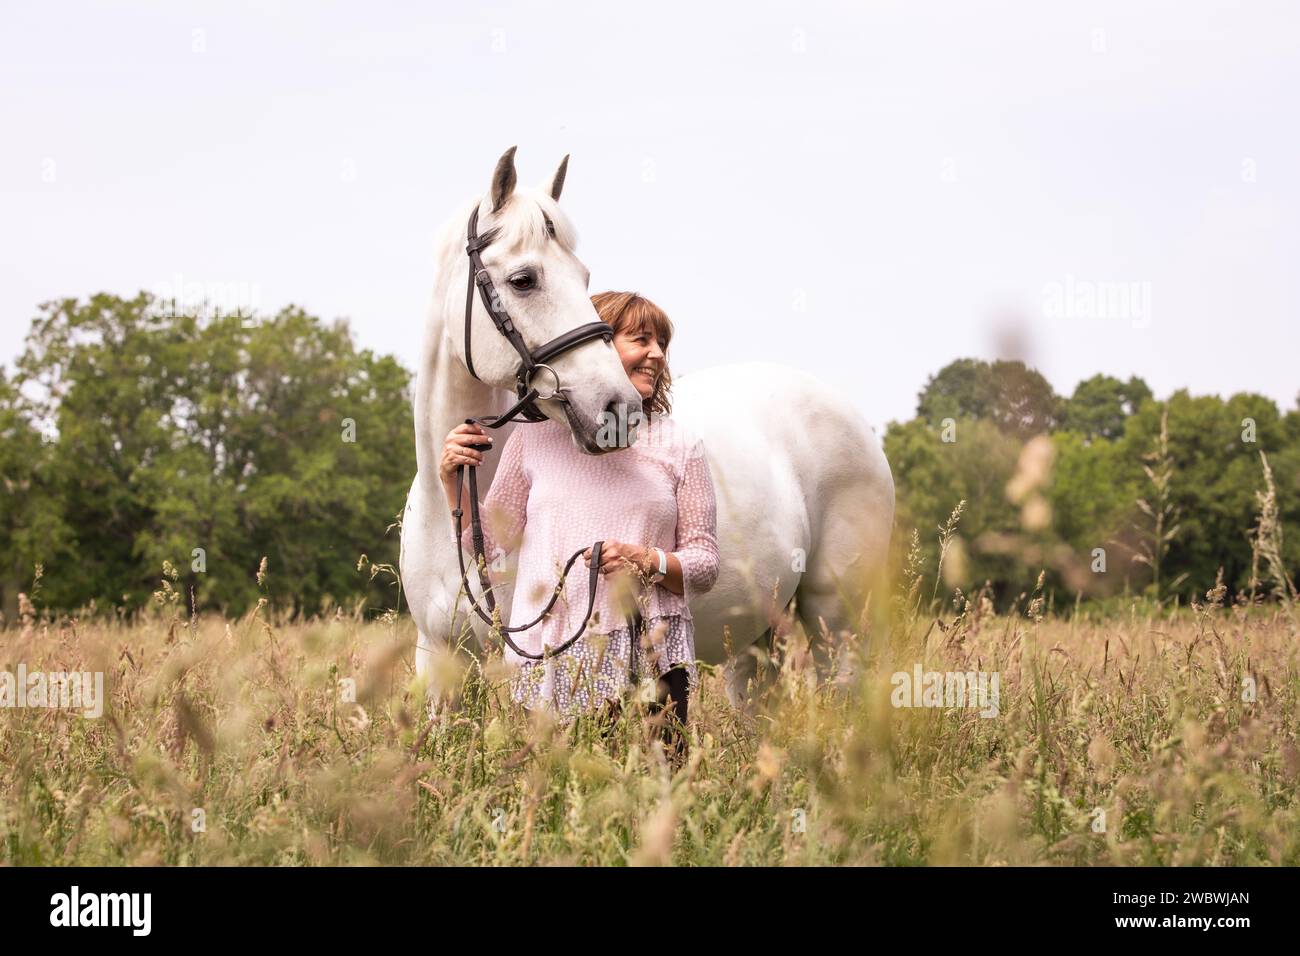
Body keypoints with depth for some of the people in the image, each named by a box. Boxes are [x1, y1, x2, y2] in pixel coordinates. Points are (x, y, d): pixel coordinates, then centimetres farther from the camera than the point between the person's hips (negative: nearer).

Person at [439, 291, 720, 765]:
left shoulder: (679, 447, 8)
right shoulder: (535, 436, 9)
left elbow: (705, 565, 5)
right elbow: (489, 544, 12)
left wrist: (646, 561, -13)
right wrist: (453, 480, -2)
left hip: (650, 659, 0)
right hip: (549, 665, 0)